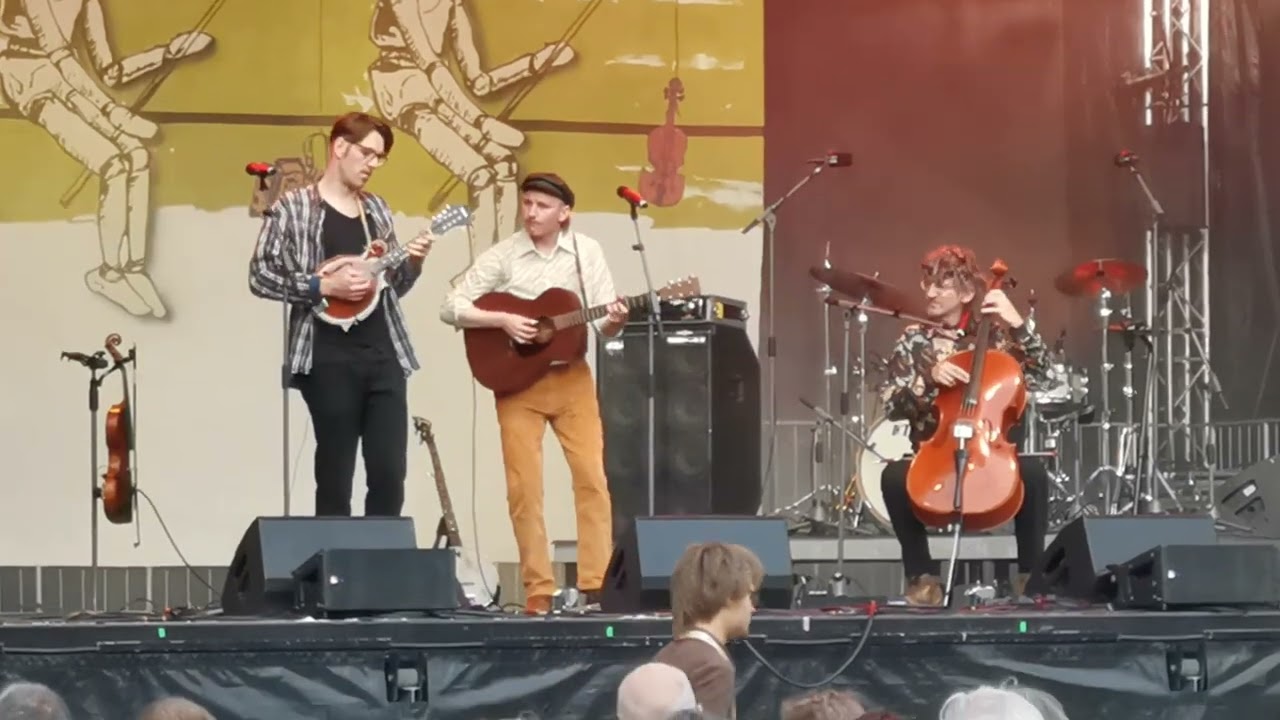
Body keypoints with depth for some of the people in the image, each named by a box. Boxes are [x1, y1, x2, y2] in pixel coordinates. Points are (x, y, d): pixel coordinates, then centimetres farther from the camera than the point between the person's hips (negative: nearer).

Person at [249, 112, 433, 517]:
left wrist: (412, 263, -2)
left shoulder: (376, 209, 16)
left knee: (390, 475, 1)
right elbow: (261, 276, -6)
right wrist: (324, 286, -16)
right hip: (330, 359, -5)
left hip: (384, 355, 5)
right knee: (335, 478, -1)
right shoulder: (293, 207, -2)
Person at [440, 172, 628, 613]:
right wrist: (503, 320, -18)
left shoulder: (586, 252, 1)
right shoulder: (503, 256, -5)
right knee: (524, 486, -3)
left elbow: (602, 324, 2)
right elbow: (451, 307, -6)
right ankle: (538, 588, 4)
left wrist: (614, 322, -21)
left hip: (571, 377, 1)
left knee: (592, 477, -5)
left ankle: (597, 585, -1)